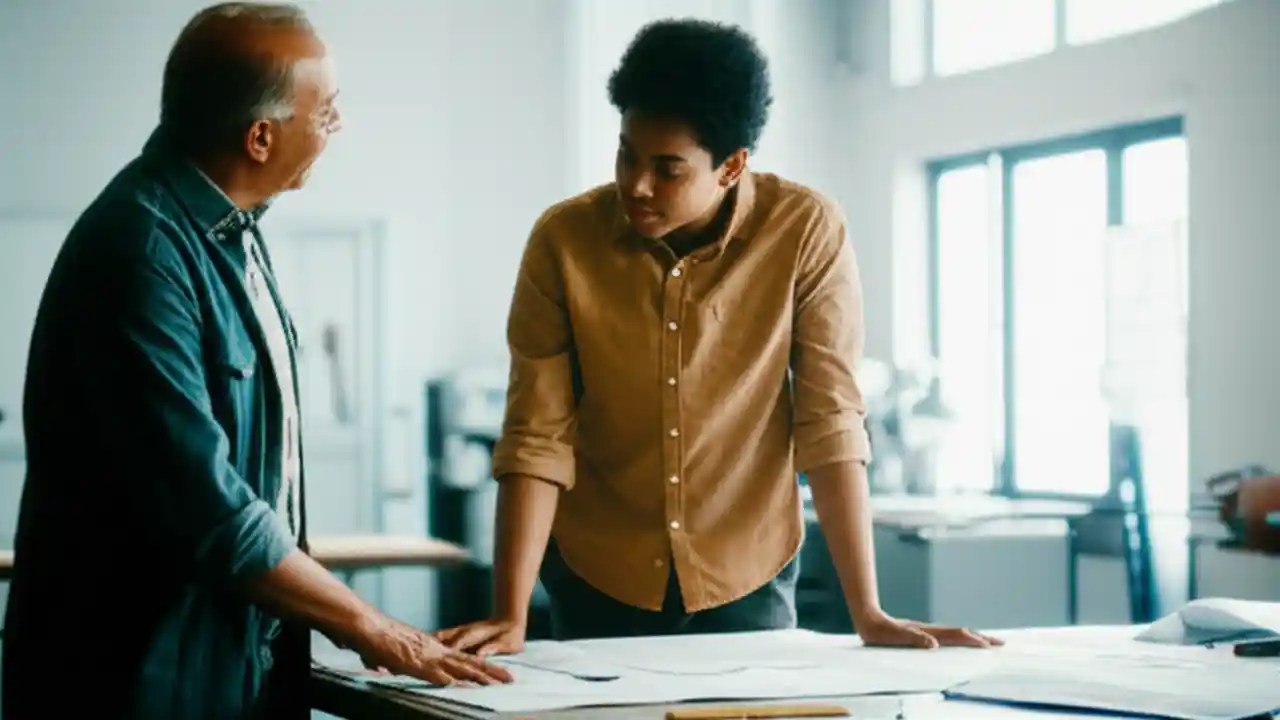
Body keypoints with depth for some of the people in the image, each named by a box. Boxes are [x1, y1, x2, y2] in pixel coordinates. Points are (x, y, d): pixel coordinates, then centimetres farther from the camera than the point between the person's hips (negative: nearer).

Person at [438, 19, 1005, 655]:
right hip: (597, 580, 1)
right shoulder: (563, 239, -15)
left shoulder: (807, 233, -17)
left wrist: (868, 616, -20)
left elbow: (830, 425, -16)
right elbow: (537, 437, -16)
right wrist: (511, 617, -23)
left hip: (746, 578, 0)